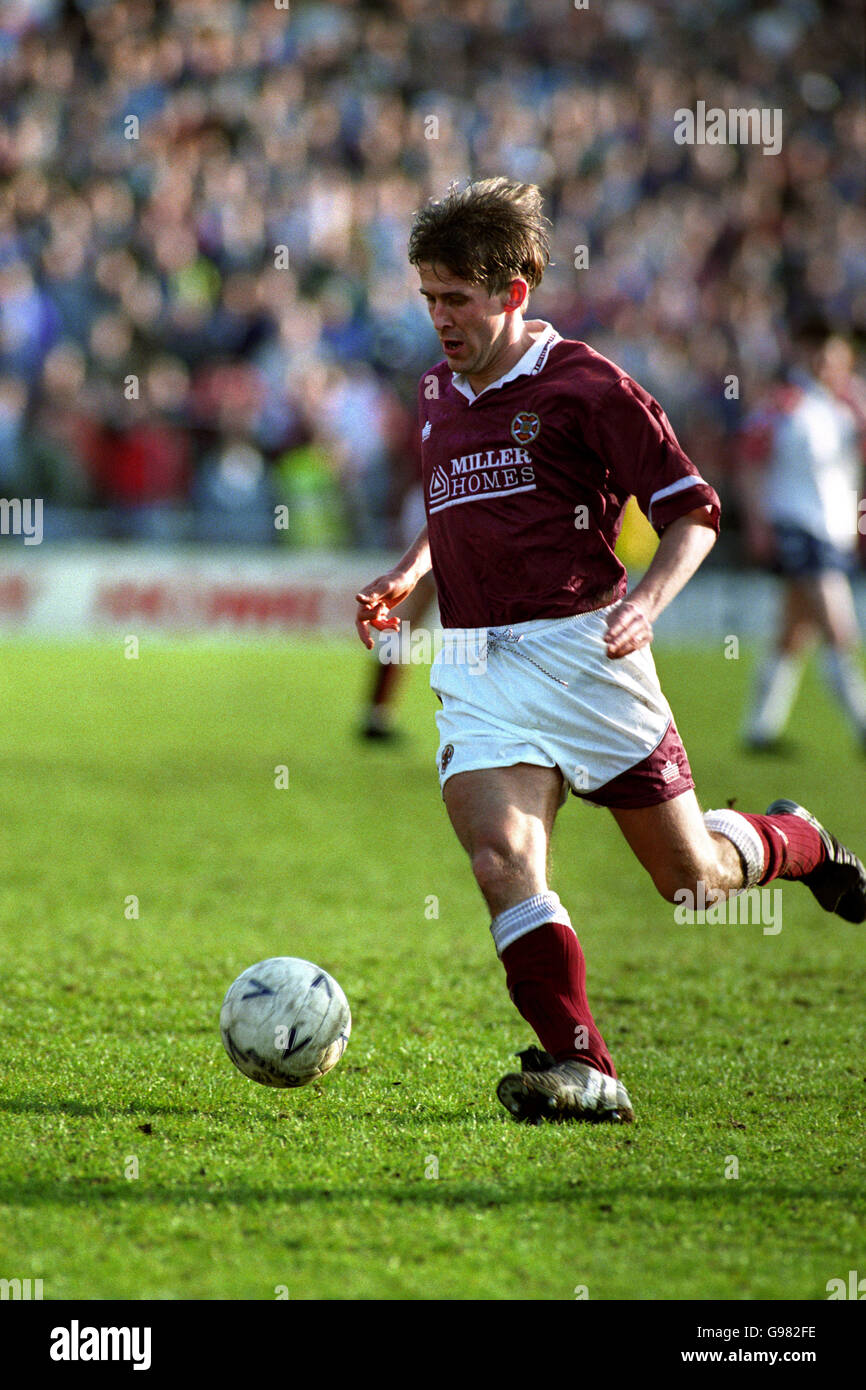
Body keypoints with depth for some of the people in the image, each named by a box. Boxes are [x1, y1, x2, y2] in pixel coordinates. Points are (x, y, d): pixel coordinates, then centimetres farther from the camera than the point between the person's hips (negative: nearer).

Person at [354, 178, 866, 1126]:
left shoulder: (584, 384, -6)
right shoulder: (437, 394, 14)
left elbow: (693, 509, -5)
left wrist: (647, 602, -20)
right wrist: (405, 577, 15)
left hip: (580, 649, -5)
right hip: (475, 666, 5)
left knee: (693, 878, 5)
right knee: (502, 861, -19)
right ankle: (582, 1071, -19)